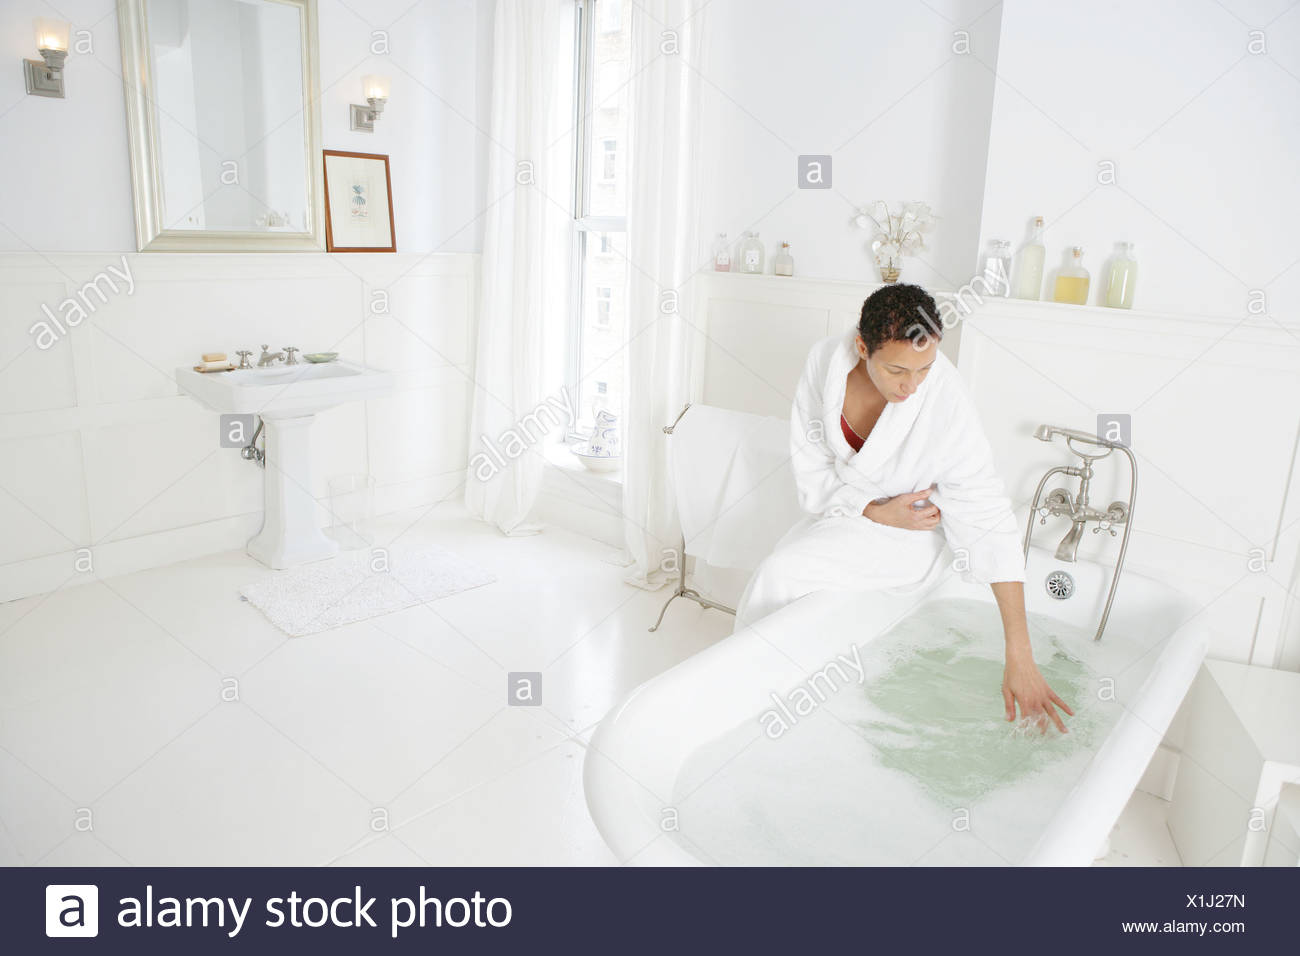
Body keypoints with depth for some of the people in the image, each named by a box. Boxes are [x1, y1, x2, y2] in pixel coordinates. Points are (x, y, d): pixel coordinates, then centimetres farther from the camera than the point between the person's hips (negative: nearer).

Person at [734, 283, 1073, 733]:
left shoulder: (945, 401, -29)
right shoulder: (826, 359, -19)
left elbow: (991, 524, -28)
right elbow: (809, 461, -8)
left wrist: (1020, 659, -30)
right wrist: (880, 512, -23)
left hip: (912, 538, -4)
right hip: (844, 509, 4)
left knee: (783, 573, -25)